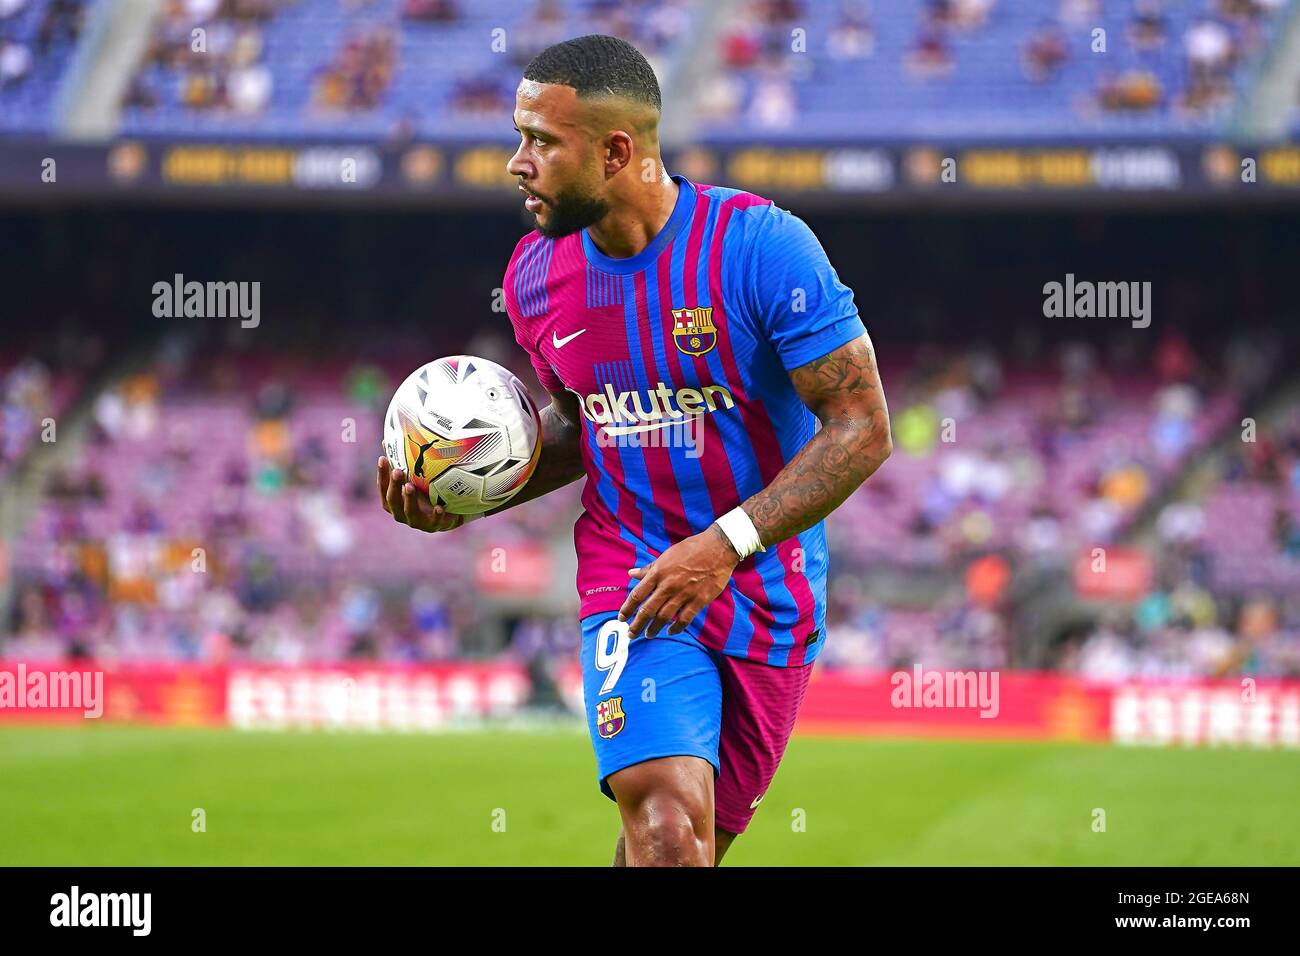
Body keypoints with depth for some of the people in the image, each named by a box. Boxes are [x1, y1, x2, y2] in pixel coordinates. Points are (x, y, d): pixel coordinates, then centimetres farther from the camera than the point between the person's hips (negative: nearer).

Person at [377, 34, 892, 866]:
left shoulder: (761, 246, -17)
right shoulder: (537, 274, -1)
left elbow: (862, 428, -17)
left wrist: (725, 544, -24)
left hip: (770, 592, -1)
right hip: (632, 581, 1)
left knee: (703, 840, 9)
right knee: (666, 827, -20)